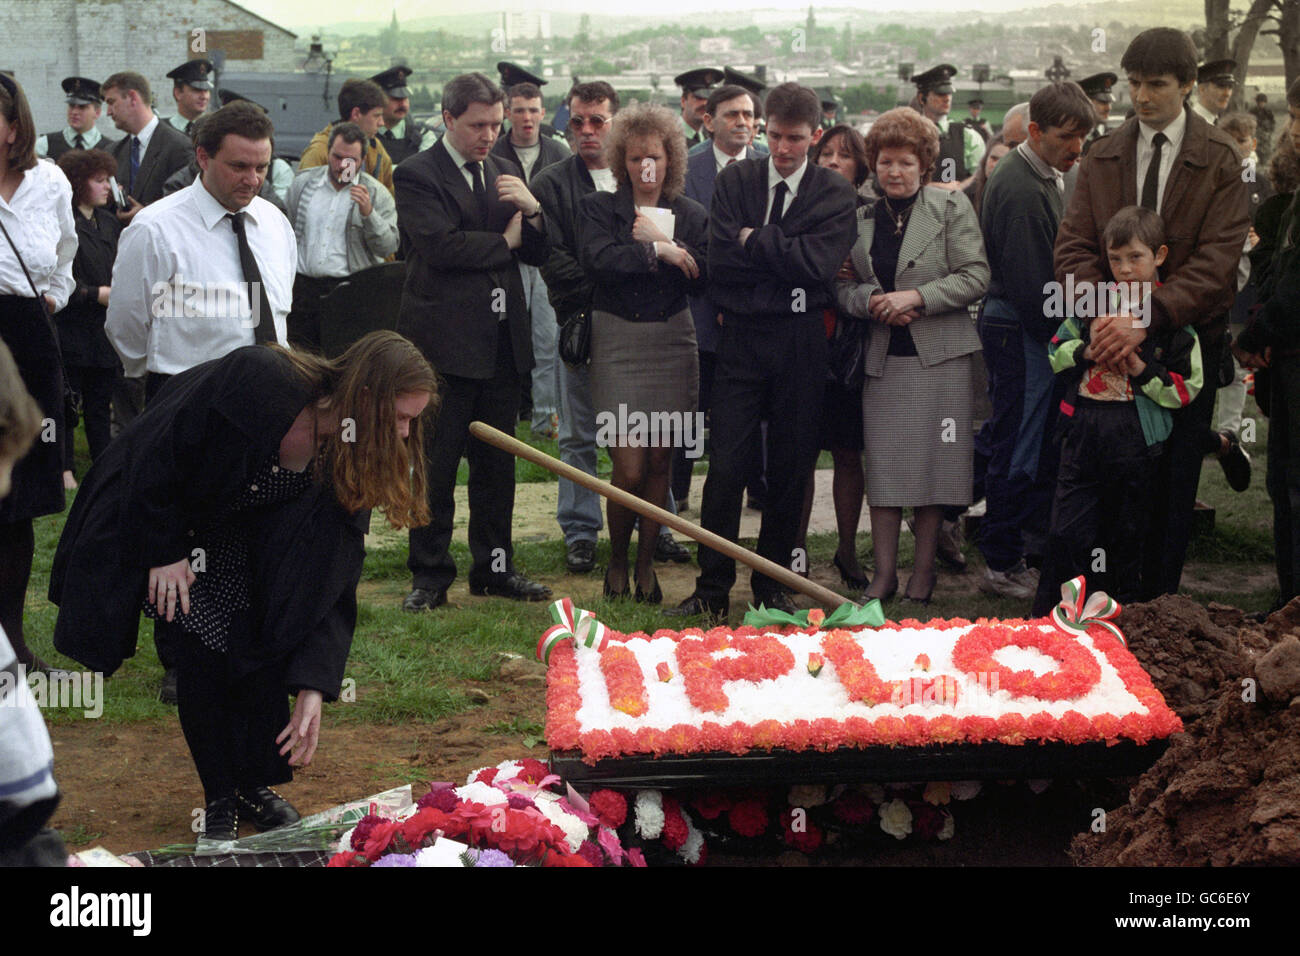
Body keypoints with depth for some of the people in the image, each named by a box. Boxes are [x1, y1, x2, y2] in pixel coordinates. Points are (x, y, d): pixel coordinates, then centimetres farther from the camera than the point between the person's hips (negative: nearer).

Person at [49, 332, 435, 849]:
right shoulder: (258, 381, -36)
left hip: (250, 544, 5)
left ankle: (257, 785, 15)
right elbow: (160, 450, -26)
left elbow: (332, 577, -17)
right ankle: (219, 800, 7)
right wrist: (165, 550, -20)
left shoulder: (350, 456, -18)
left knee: (263, 652, -7)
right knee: (202, 657, -11)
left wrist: (313, 686, -23)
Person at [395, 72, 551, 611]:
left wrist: (533, 210, -5)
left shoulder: (505, 173, 16)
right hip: (445, 340, -6)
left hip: (502, 340, 6)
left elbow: (538, 254, 15)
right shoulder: (417, 175, -4)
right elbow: (440, 245, -18)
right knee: (435, 465, 0)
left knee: (497, 464, 11)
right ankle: (430, 574, 10)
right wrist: (504, 242, -4)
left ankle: (494, 567, 22)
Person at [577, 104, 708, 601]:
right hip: (617, 342, -3)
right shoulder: (598, 208, 2)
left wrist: (658, 240, -10)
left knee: (659, 462, 5)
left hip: (672, 341, 3)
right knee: (629, 469, -8)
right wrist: (659, 251, -13)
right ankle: (617, 559, 14)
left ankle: (646, 564, 19)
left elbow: (701, 275, -3)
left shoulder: (692, 215, 10)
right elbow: (598, 259, -16)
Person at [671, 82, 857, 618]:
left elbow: (820, 263, -13)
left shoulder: (835, 193, 3)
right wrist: (784, 259, -10)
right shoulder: (734, 181, 6)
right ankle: (713, 588, 4)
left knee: (790, 471, 7)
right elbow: (720, 261, -5)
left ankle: (772, 586, 18)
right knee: (726, 468, -4)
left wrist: (754, 239, -8)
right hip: (742, 339, 0)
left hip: (802, 347, 0)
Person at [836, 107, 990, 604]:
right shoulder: (861, 219, 11)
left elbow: (975, 276, -5)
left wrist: (917, 297, -14)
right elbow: (843, 285, 12)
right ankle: (884, 573, 8)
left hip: (938, 357, -3)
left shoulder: (952, 208, 0)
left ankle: (923, 571, 12)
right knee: (883, 465, 1)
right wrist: (872, 301, -10)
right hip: (882, 358, 3)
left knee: (931, 464, 1)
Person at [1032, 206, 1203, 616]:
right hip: (1084, 431, 2)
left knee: (1127, 536, 9)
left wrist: (1142, 370, -15)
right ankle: (1048, 618, 7)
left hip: (1135, 441, -2)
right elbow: (1054, 353, 15)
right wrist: (1086, 352, -4)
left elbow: (1186, 389, -3)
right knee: (1067, 532, 0)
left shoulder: (1175, 317, -2)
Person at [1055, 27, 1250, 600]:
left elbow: (1217, 260, -12)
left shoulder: (1219, 160, -3)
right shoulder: (1102, 157, 7)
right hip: (1114, 335, 2)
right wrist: (1102, 313, -20)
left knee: (1173, 479, 2)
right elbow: (1073, 245, 0)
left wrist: (1147, 317, -25)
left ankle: (1157, 603, 12)